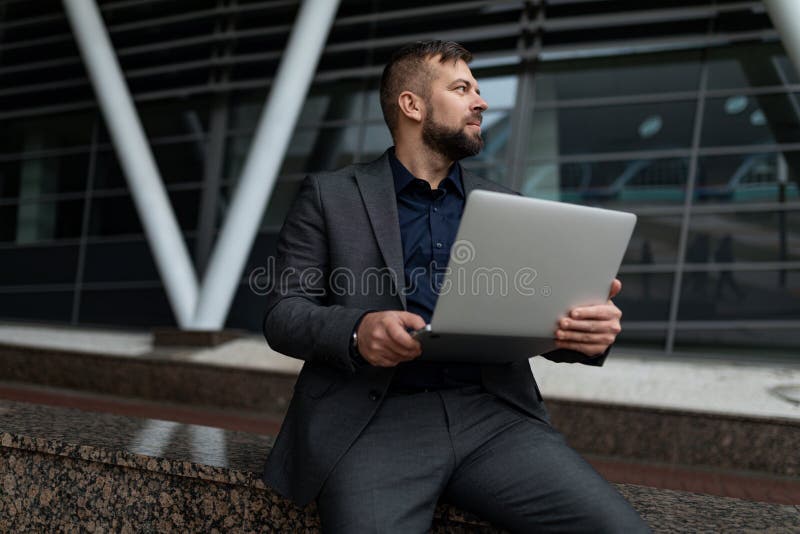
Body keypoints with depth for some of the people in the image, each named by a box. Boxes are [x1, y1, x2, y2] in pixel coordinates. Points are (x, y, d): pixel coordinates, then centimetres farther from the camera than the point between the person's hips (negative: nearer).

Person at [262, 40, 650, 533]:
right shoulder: (329, 196, 8)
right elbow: (283, 314, 3)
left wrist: (589, 330, -9)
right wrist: (357, 329, -19)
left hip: (494, 415, 3)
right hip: (373, 419, -3)